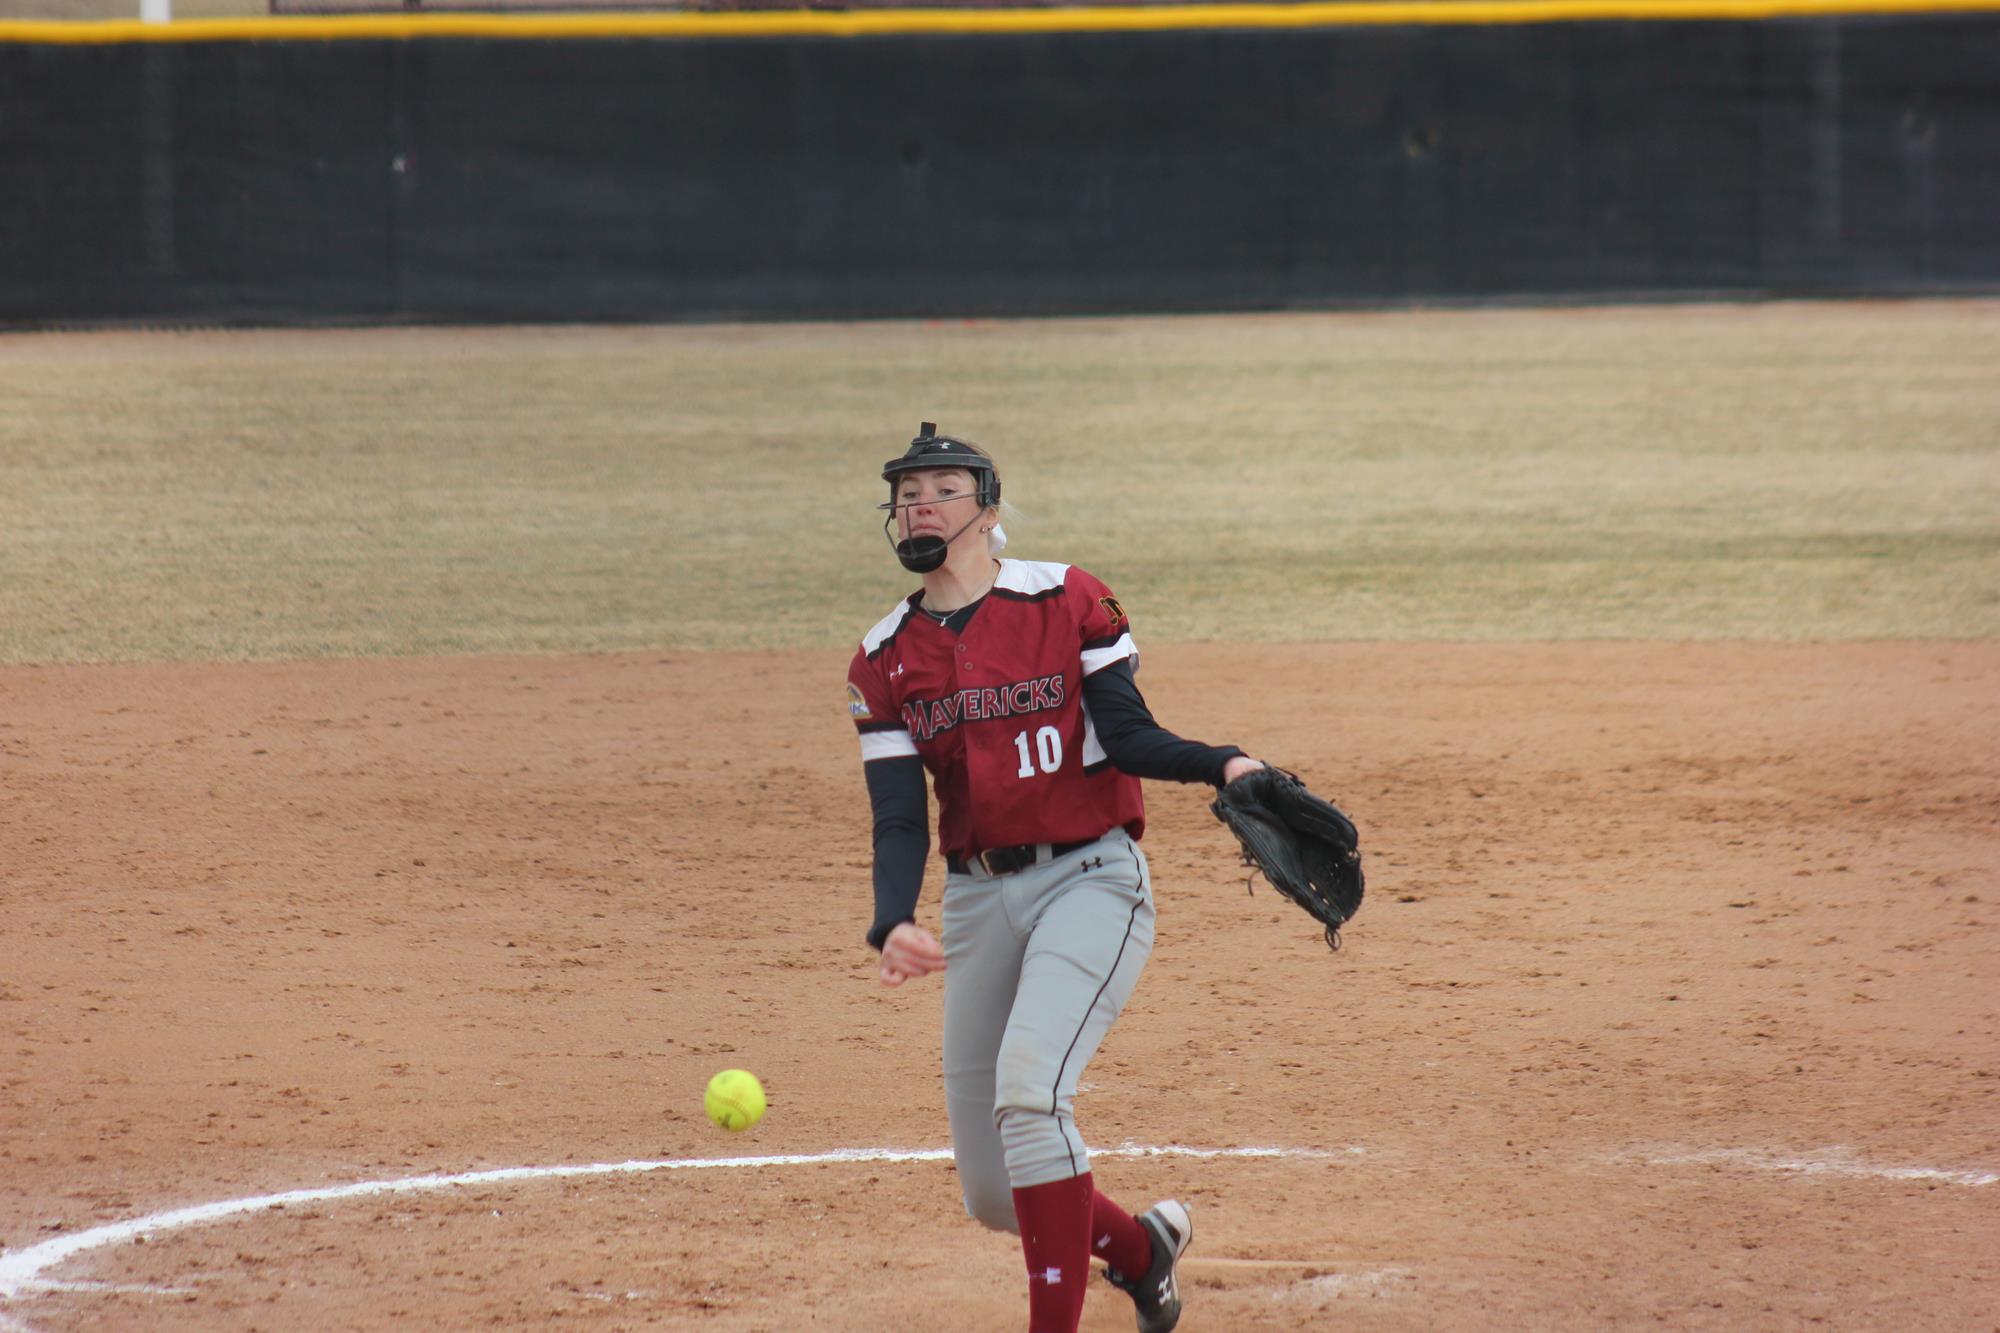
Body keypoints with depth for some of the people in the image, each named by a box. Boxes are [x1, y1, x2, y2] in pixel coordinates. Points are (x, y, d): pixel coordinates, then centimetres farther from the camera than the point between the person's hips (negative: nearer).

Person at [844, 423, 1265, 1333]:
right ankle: (1139, 1245, 36)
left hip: (1090, 881, -5)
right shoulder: (883, 660, 7)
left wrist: (1222, 767, -27)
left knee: (1027, 1086, -29)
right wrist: (893, 926, -19)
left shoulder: (1067, 602, -2)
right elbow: (898, 819, -1)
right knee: (994, 1196, 5)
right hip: (978, 899, 5)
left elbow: (1127, 738, -8)